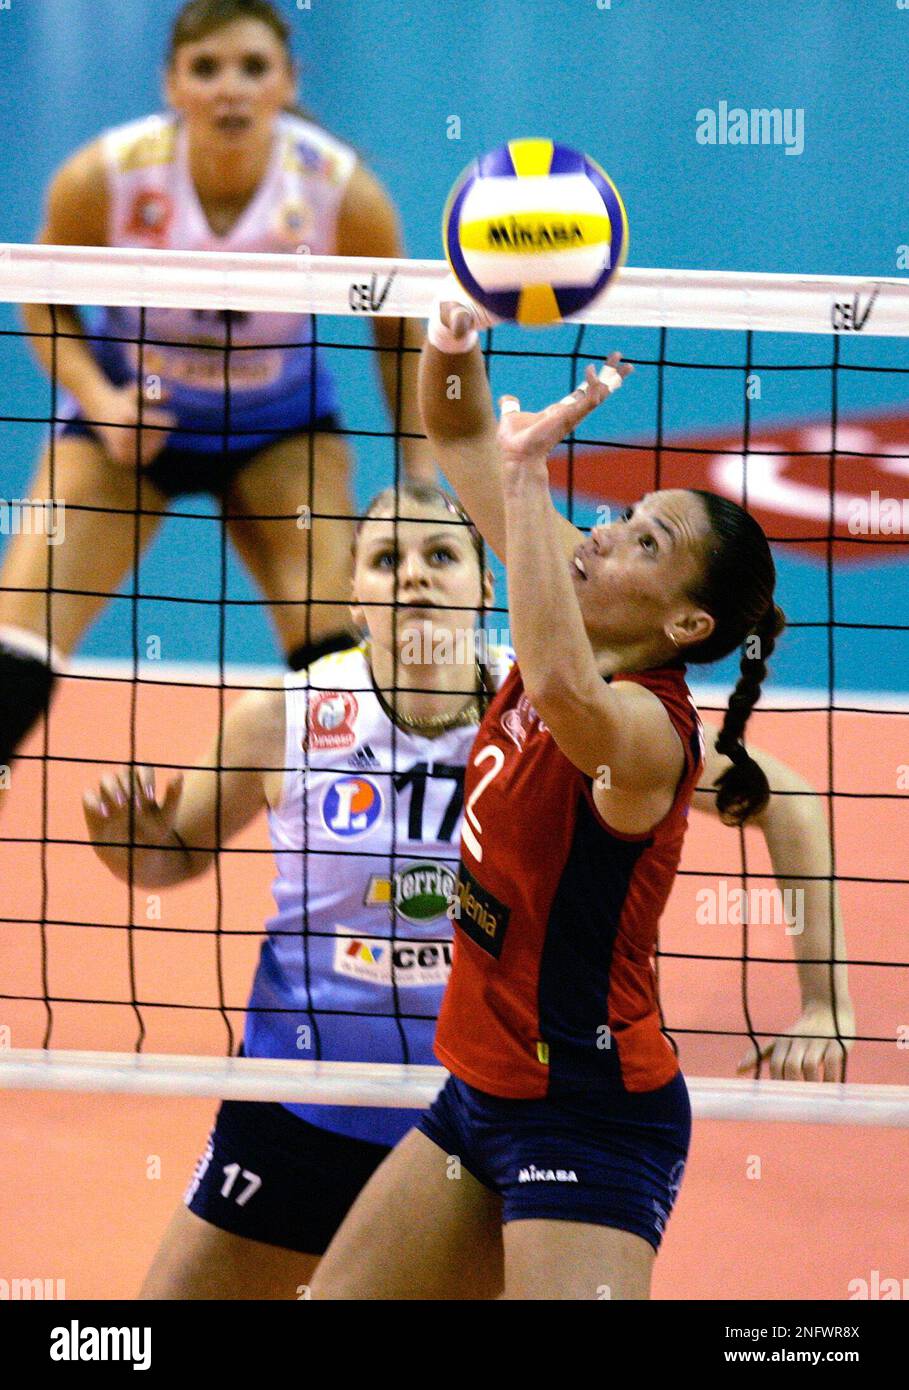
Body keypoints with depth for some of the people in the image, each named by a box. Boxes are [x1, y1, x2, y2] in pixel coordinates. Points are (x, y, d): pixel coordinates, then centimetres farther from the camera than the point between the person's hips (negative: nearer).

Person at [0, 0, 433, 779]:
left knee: (340, 649, -18)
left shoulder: (344, 191, -24)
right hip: (132, 420, 0)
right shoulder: (104, 178, -25)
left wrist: (421, 480, -11)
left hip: (278, 428, 0)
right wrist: (101, 402, -23)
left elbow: (401, 326, -6)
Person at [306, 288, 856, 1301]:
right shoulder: (581, 638, 0)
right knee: (333, 1299, 13)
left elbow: (565, 689, -49)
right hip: (482, 1093, 9)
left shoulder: (646, 727, -22)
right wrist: (453, 347, -17)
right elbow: (462, 438, 5)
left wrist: (525, 476, -43)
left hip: (588, 1117, -9)